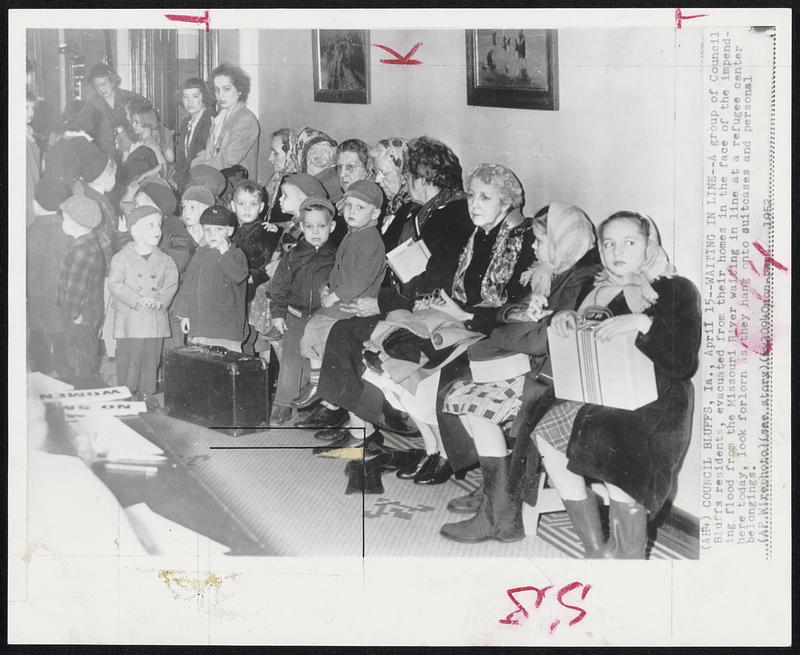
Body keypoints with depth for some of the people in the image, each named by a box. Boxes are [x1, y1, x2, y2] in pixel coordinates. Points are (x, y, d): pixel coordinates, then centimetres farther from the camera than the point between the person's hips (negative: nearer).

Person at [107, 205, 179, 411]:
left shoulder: (165, 261, 8)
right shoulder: (122, 258, -3)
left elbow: (171, 284, 2)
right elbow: (115, 284, -11)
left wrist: (160, 301, -16)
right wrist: (138, 300, -20)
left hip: (156, 321, 3)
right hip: (130, 321, -3)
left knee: (151, 360, 9)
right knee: (129, 360, 0)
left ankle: (147, 395, 20)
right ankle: (127, 394, 12)